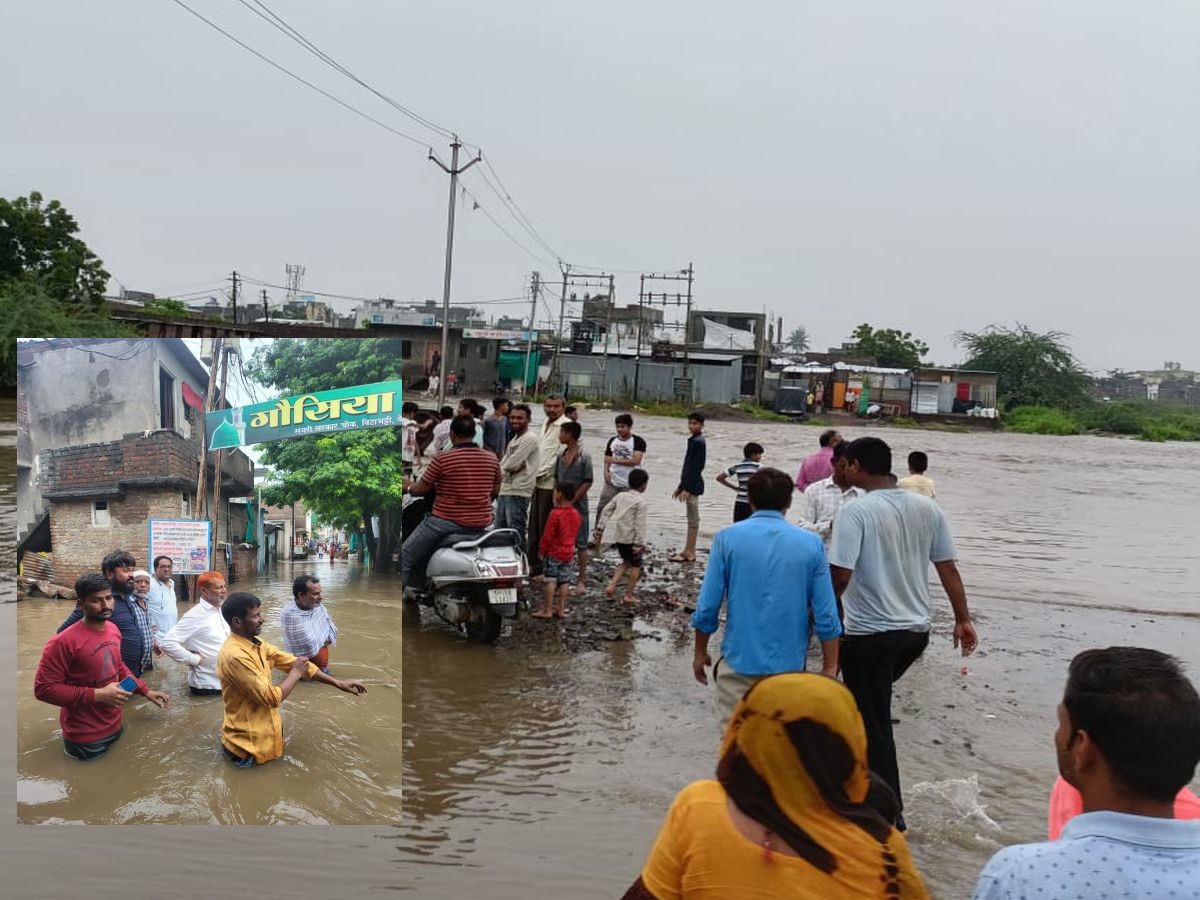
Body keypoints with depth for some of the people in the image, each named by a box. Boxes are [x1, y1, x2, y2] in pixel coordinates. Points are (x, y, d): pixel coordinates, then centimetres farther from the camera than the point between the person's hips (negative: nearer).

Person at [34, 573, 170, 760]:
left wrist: (145, 691, 10)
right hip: (86, 739, -7)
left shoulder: (113, 629, 0)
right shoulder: (64, 641, -24)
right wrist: (98, 695, -25)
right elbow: (43, 688, -22)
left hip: (115, 726, 7)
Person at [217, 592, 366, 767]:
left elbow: (293, 662, 6)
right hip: (250, 743, -8)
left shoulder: (256, 643, 2)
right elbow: (272, 698, -25)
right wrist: (296, 672, -10)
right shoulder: (235, 656, -26)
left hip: (262, 729, 8)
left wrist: (339, 683, 5)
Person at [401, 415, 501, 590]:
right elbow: (494, 493, 14)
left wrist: (408, 485, 18)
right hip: (481, 523, 6)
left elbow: (419, 490, -4)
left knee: (404, 557, 8)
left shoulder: (442, 459, -13)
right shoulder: (491, 459, 1)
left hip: (448, 521, -6)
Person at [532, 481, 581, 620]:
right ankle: (561, 609, 14)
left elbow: (548, 536, -15)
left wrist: (541, 551, -6)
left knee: (550, 581, -1)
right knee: (564, 581, 10)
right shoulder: (576, 514, 4)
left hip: (554, 553, -6)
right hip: (569, 552, 6)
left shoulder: (555, 514, -17)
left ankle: (547, 610, 1)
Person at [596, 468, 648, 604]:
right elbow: (640, 523, -18)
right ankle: (628, 595, 11)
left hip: (617, 536, 7)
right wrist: (640, 544, -16)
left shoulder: (621, 496, 7)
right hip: (630, 538, -7)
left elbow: (606, 510, 8)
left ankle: (612, 585, 11)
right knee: (636, 565, 10)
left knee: (626, 561, 24)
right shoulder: (641, 501, -13)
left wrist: (600, 527, 14)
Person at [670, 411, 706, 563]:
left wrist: (687, 489, -21)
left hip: (693, 485, -9)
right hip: (689, 484, 9)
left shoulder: (698, 441, -14)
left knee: (693, 519, -4)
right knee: (692, 518, 12)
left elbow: (697, 467, -19)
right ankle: (688, 551, 18)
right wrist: (680, 486, 20)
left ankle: (690, 553, 0)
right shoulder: (693, 440, 14)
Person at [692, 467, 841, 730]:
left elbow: (707, 607, -5)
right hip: (789, 664, 2)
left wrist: (700, 652, 9)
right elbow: (826, 615, -3)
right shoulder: (811, 544, -1)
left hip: (739, 661, -1)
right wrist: (830, 667, 6)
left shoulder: (727, 538, -4)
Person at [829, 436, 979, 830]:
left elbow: (840, 576, -21)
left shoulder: (857, 511, -16)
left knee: (873, 723, 5)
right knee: (872, 704, 27)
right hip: (916, 630, 7)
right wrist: (963, 619, 13)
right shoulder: (927, 508, 3)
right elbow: (948, 568, 6)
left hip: (870, 633, -7)